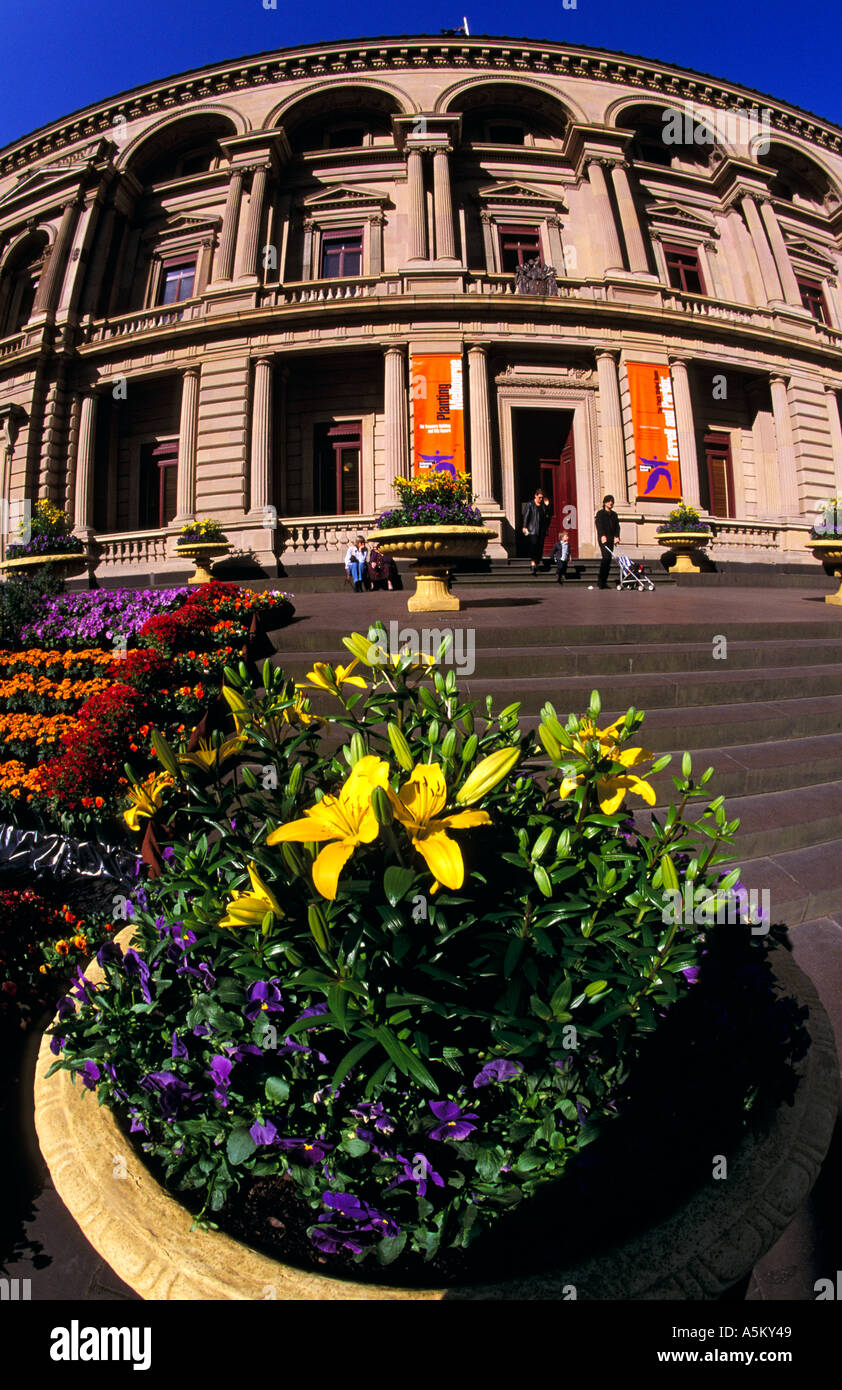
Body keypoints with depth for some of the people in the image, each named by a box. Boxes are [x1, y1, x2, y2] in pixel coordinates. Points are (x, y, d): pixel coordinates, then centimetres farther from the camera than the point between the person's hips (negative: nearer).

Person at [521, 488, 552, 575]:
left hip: (542, 529, 5)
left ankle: (537, 562, 13)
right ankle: (533, 562, -21)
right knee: (533, 544, -18)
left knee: (540, 546, 3)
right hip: (532, 529, -5)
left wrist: (547, 505, -1)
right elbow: (526, 516, -3)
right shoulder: (529, 505, 1)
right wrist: (525, 527, -12)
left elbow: (548, 515, 11)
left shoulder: (543, 505, 13)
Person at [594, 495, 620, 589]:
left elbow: (617, 526, 12)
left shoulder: (614, 514, 19)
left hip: (611, 539, 6)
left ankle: (604, 581, 5)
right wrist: (603, 535, -26)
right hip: (603, 538, -6)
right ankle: (600, 580, -15)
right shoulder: (600, 513, 2)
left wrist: (617, 536, -5)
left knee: (609, 560, 1)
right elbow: (599, 525, -11)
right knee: (606, 558, -18)